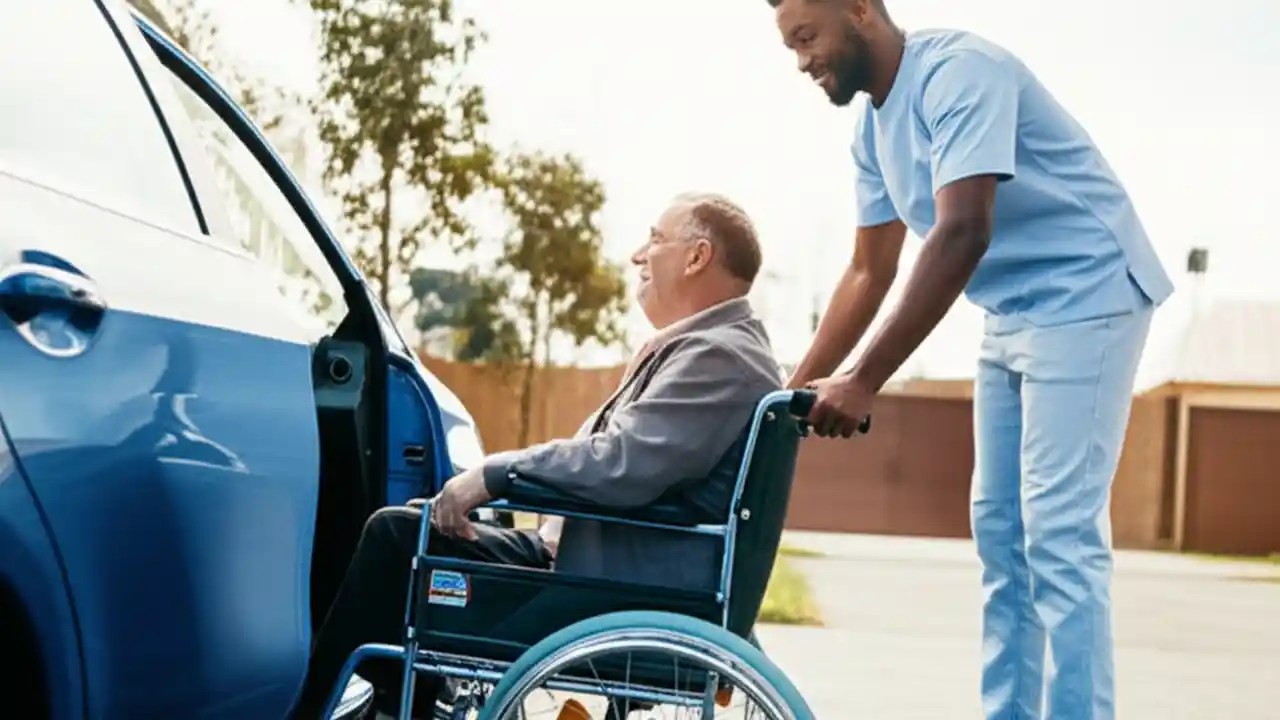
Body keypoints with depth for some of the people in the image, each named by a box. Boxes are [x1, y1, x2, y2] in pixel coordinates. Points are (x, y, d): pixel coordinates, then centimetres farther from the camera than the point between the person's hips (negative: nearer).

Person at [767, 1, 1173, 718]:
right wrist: (797, 387, 6)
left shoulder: (959, 70, -20)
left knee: (1057, 532, -13)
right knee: (1000, 531, 9)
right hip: (1013, 314, 9)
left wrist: (865, 380, -33)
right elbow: (869, 273, 12)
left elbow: (963, 234, -30)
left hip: (1085, 297, -9)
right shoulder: (872, 130, 8)